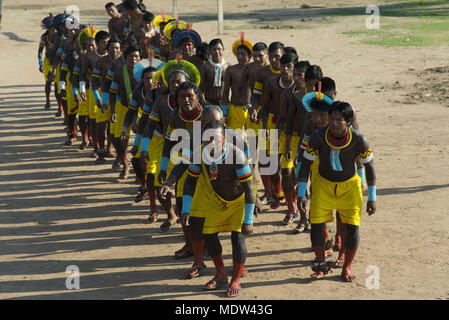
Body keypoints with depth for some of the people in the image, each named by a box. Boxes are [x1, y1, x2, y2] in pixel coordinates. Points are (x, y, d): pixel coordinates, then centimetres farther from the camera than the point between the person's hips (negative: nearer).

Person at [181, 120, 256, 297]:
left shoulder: (236, 155, -33)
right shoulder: (200, 154, -19)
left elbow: (249, 188, -27)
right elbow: (190, 181, -3)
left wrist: (248, 220, -27)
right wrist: (185, 209, -10)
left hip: (239, 200, -5)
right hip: (216, 200, 5)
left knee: (237, 237, -14)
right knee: (209, 235, 4)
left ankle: (236, 281, 2)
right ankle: (221, 276, 25)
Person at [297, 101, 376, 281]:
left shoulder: (358, 140, -22)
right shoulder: (318, 137, -22)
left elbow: (369, 166, -7)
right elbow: (306, 164, -8)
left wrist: (372, 197, -4)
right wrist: (301, 193, -11)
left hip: (349, 185, 0)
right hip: (323, 184, 1)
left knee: (352, 227, -8)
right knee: (316, 225, -7)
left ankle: (347, 268, 14)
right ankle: (321, 264, 16)